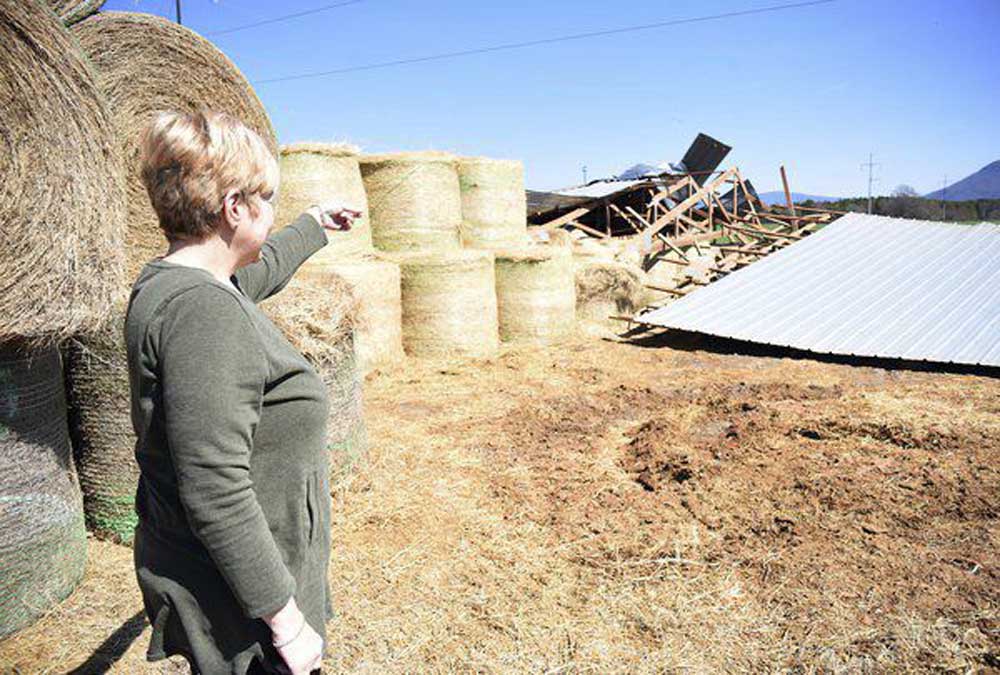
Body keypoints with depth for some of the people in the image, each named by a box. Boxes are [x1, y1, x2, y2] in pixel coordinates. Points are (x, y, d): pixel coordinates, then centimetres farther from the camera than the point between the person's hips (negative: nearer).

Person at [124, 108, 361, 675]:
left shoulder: (175, 282, 2)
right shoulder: (200, 309, -28)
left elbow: (264, 267, 25)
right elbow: (215, 492, -30)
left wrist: (315, 225, 42)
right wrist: (285, 619, -22)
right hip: (236, 595, -9)